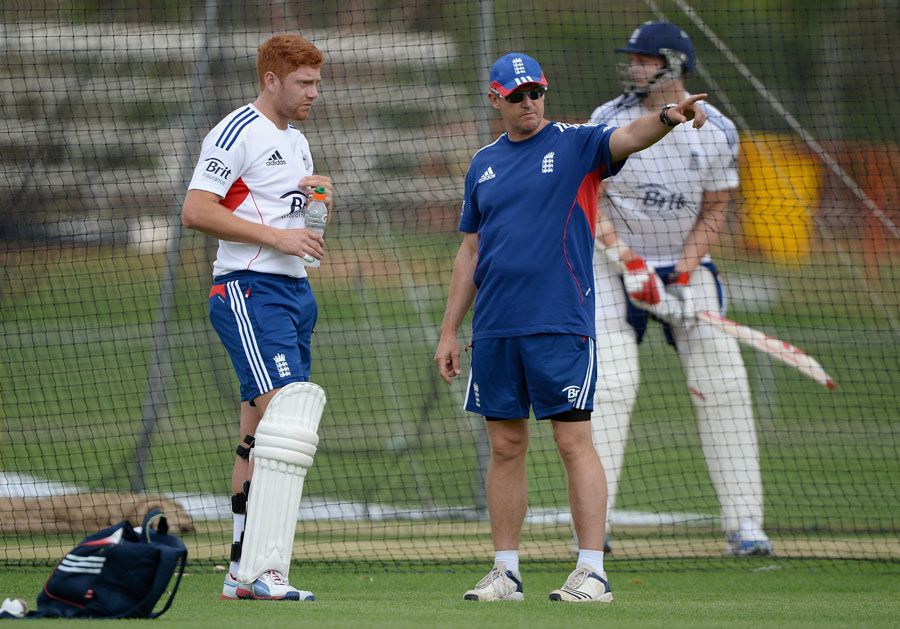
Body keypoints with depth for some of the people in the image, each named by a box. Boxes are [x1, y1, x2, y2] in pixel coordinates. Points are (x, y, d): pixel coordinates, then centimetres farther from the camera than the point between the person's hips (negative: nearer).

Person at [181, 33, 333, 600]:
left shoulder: (298, 142, 20)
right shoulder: (237, 133, -8)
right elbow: (196, 212, -16)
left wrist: (315, 196, 7)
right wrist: (276, 235, -18)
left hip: (295, 290, 9)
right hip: (248, 290, -9)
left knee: (260, 434, 8)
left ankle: (241, 571, 10)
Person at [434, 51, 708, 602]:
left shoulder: (574, 144, 1)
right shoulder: (485, 164, 15)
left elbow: (628, 138, -19)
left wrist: (670, 117, -41)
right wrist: (449, 332, 15)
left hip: (561, 324, -5)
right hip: (494, 329, 5)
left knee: (574, 439, -8)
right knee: (506, 445, 7)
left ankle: (593, 571, -9)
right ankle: (507, 571, 13)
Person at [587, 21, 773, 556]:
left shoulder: (717, 132, -6)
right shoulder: (609, 123, -9)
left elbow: (714, 212, -1)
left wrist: (682, 277, -13)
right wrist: (628, 261, -19)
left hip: (688, 263, 2)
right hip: (616, 262, -1)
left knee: (723, 384, -7)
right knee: (610, 384, -14)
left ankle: (744, 524, -3)